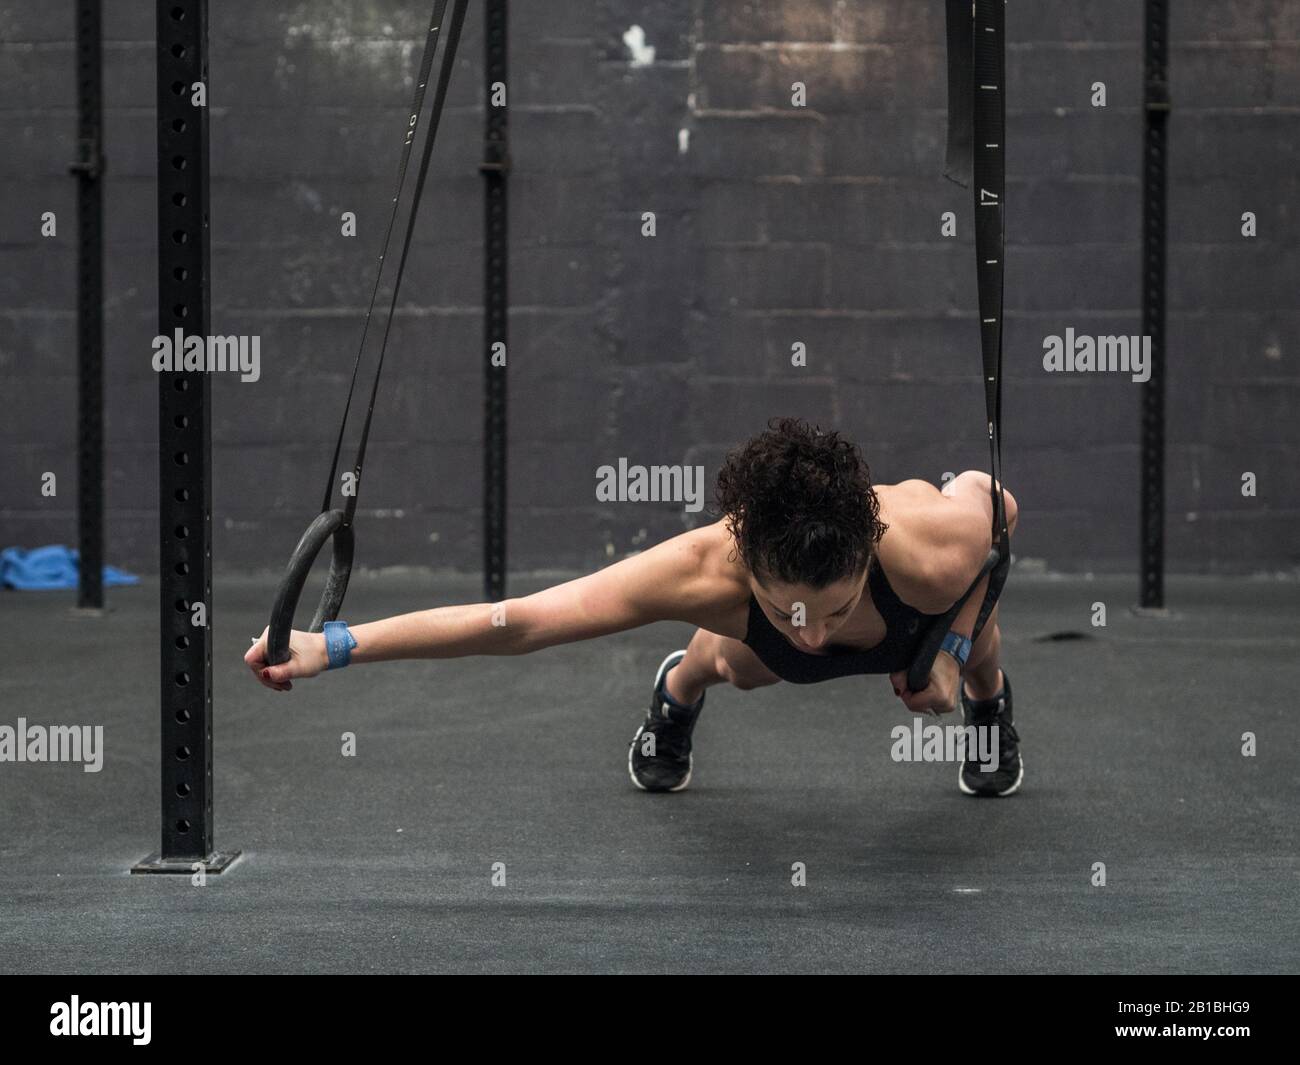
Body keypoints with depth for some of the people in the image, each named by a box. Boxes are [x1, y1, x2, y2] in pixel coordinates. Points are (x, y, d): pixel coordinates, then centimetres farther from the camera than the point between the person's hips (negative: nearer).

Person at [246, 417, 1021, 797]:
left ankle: (988, 702, 65)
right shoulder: (706, 572, -48)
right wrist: (334, 647, -51)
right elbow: (514, 621, -46)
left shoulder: (934, 551, -50)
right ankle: (677, 695, 62)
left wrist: (953, 641, -25)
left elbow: (985, 491, -25)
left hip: (928, 611, 0)